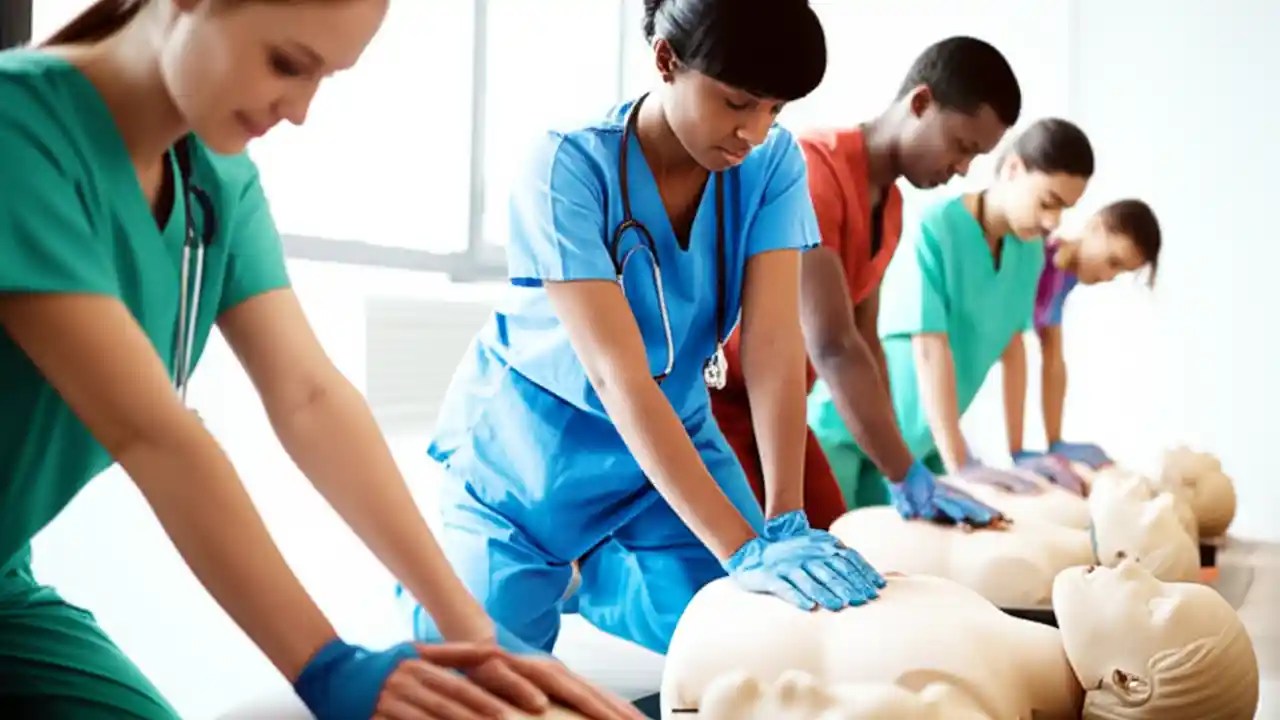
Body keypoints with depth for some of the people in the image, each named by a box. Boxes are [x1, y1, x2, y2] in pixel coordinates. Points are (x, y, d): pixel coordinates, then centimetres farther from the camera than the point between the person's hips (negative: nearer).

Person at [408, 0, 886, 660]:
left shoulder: (772, 162, -14)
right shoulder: (568, 166, -27)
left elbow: (774, 345, -20)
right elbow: (619, 376, -35)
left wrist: (788, 521, -31)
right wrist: (743, 548, -41)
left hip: (672, 436, 4)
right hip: (532, 447, -3)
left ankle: (596, 576, 22)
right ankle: (550, 577, 22)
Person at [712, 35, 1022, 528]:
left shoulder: (890, 205, 6)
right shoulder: (812, 170, -23)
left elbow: (863, 339, 6)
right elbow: (832, 347, -29)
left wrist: (899, 474, -2)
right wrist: (909, 477, -29)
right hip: (711, 396, -9)